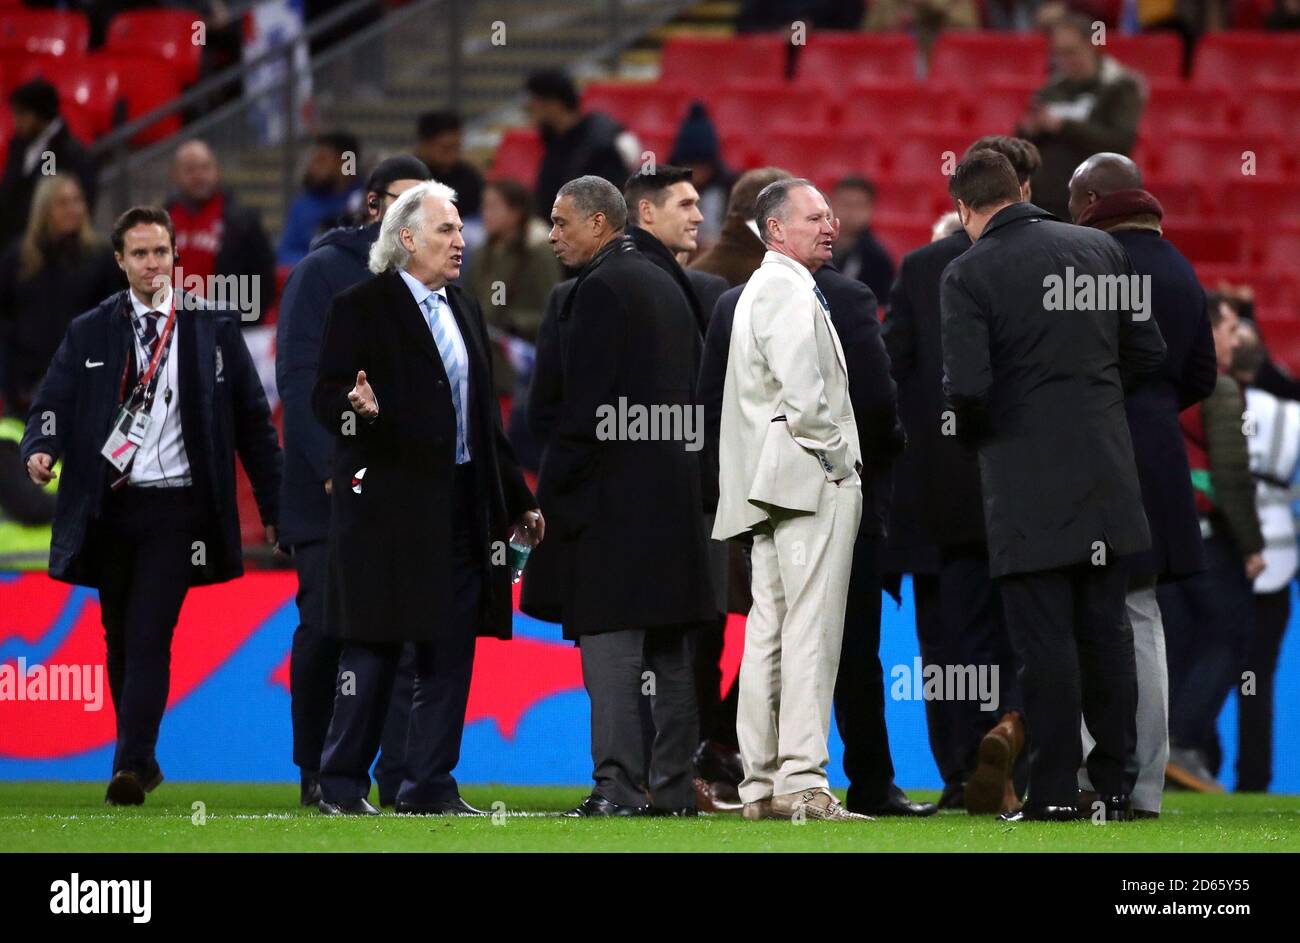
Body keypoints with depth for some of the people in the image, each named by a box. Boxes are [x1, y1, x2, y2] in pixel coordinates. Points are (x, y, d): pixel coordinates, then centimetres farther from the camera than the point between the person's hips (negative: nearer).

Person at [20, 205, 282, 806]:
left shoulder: (213, 328, 5)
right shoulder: (89, 333, 8)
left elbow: (252, 418, 7)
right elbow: (53, 402, 4)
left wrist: (273, 505, 6)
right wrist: (41, 449, -20)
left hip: (177, 507, -3)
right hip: (109, 505, 3)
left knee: (149, 637, -14)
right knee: (120, 642, 10)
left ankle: (131, 767, -19)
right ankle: (141, 761, 24)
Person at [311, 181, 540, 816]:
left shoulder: (463, 310, 18)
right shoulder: (362, 307, -4)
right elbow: (325, 397, -9)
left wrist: (517, 500, 20)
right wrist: (358, 408, -32)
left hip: (460, 502, 7)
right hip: (387, 502, -7)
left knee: (450, 650, 5)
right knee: (374, 649, -4)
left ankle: (430, 788, 10)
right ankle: (341, 787, 3)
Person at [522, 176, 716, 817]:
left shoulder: (599, 290, -11)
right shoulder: (665, 285, 16)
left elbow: (583, 406, -16)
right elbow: (694, 388, 19)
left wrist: (555, 492, -10)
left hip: (613, 493, -9)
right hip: (674, 491, 9)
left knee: (609, 643, -9)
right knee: (671, 651, 9)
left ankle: (617, 785, -14)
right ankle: (674, 786, 12)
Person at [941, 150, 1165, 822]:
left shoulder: (968, 274, -10)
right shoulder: (1099, 249, 5)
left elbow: (967, 386, -17)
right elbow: (1149, 353, 8)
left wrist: (971, 430, 4)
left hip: (1027, 483, -4)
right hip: (1105, 474, 4)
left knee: (1044, 639, -1)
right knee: (1106, 628, 11)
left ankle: (1054, 791, -1)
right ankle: (1116, 785, 13)